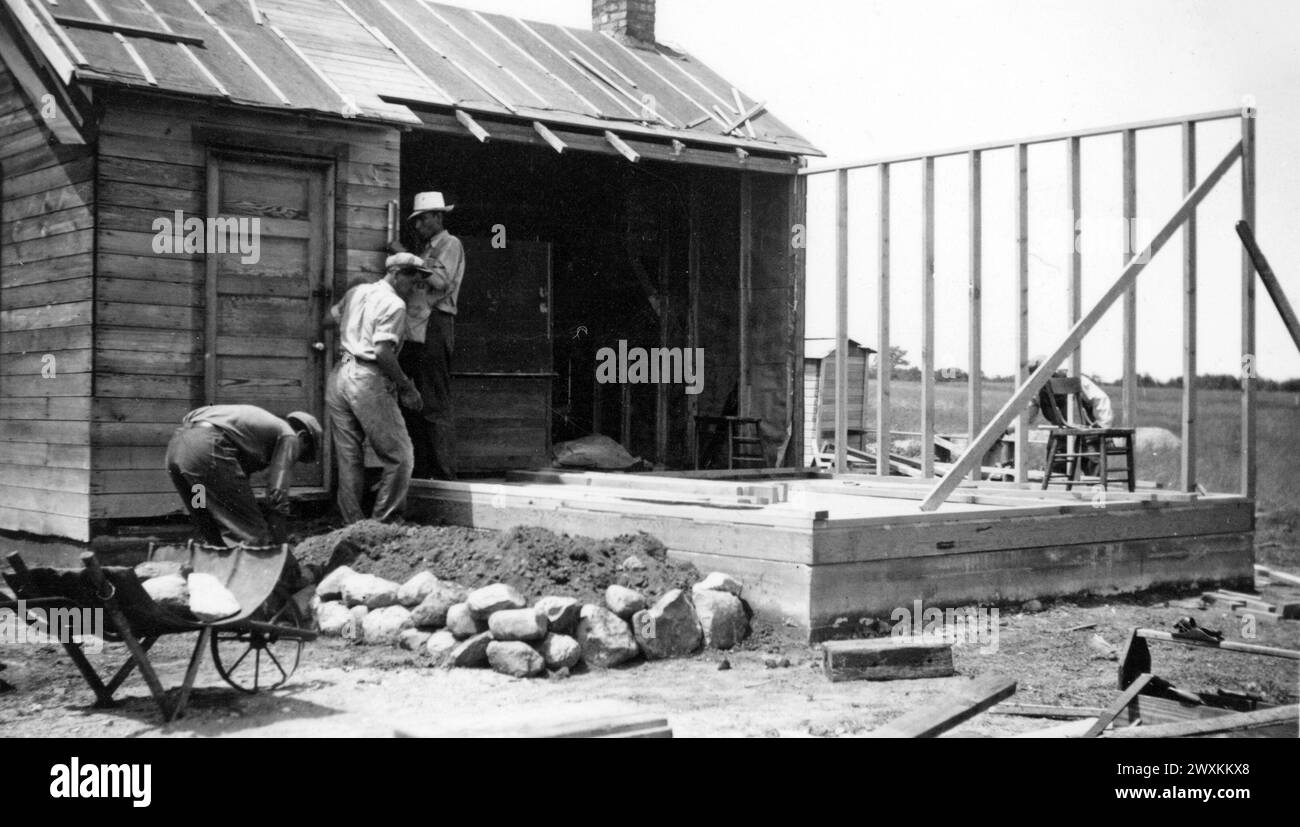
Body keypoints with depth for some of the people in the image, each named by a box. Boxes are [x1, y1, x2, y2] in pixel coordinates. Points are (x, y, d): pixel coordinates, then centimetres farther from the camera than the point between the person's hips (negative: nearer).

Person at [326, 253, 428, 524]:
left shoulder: (356, 292, 16)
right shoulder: (394, 305, -9)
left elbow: (334, 314, 35)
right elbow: (383, 352, -19)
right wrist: (407, 387, -12)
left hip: (339, 377, 9)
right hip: (368, 381, -8)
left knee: (348, 458, 11)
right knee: (399, 457, -1)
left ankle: (352, 524, 14)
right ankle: (383, 522, -3)